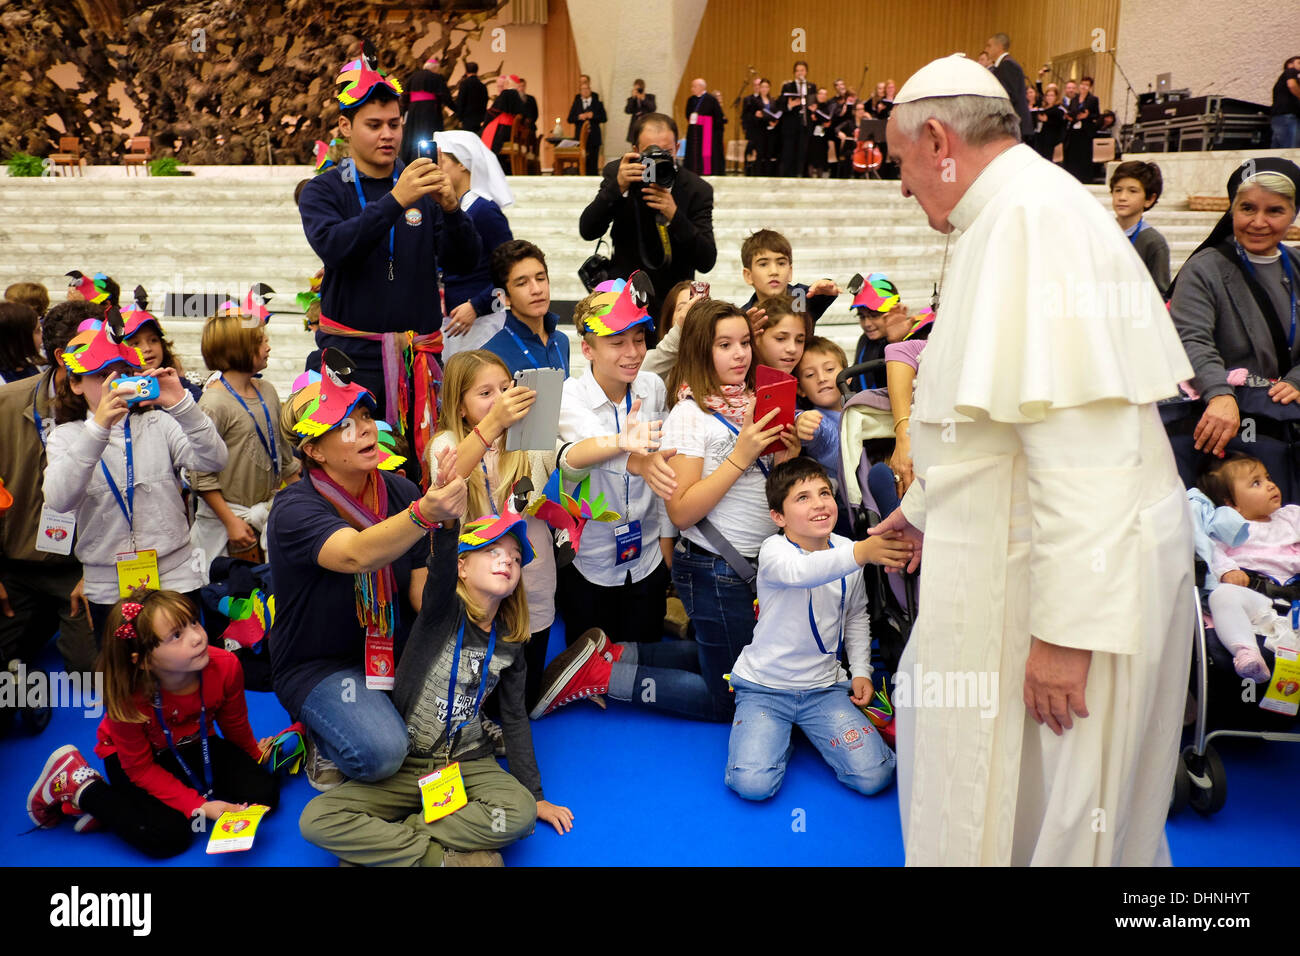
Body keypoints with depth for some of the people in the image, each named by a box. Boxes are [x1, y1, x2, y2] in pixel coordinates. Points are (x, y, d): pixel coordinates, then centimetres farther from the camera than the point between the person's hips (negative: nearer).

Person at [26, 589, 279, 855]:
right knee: (168, 836, -24)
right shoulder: (128, 697, -35)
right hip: (134, 757, -5)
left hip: (196, 745, 5)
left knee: (264, 793, -12)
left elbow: (235, 724, -4)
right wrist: (198, 806, -29)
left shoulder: (225, 666, -29)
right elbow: (141, 768, -21)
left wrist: (253, 754, 14)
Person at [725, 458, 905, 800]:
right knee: (753, 784, -21)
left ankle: (810, 730, 16)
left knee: (874, 776, -12)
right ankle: (777, 733, 12)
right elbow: (799, 572, -44)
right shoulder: (774, 550, -18)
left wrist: (861, 670, 6)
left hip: (824, 687, 4)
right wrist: (859, 553, -58)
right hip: (764, 687, -4)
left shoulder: (846, 549, 0)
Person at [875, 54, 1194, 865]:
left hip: (1072, 577, -10)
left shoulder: (1034, 215, -20)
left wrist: (1065, 627, -25)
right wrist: (926, 507, 34)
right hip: (1010, 559, 10)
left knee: (1041, 812, 8)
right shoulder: (1013, 215, 14)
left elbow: (1083, 441, -28)